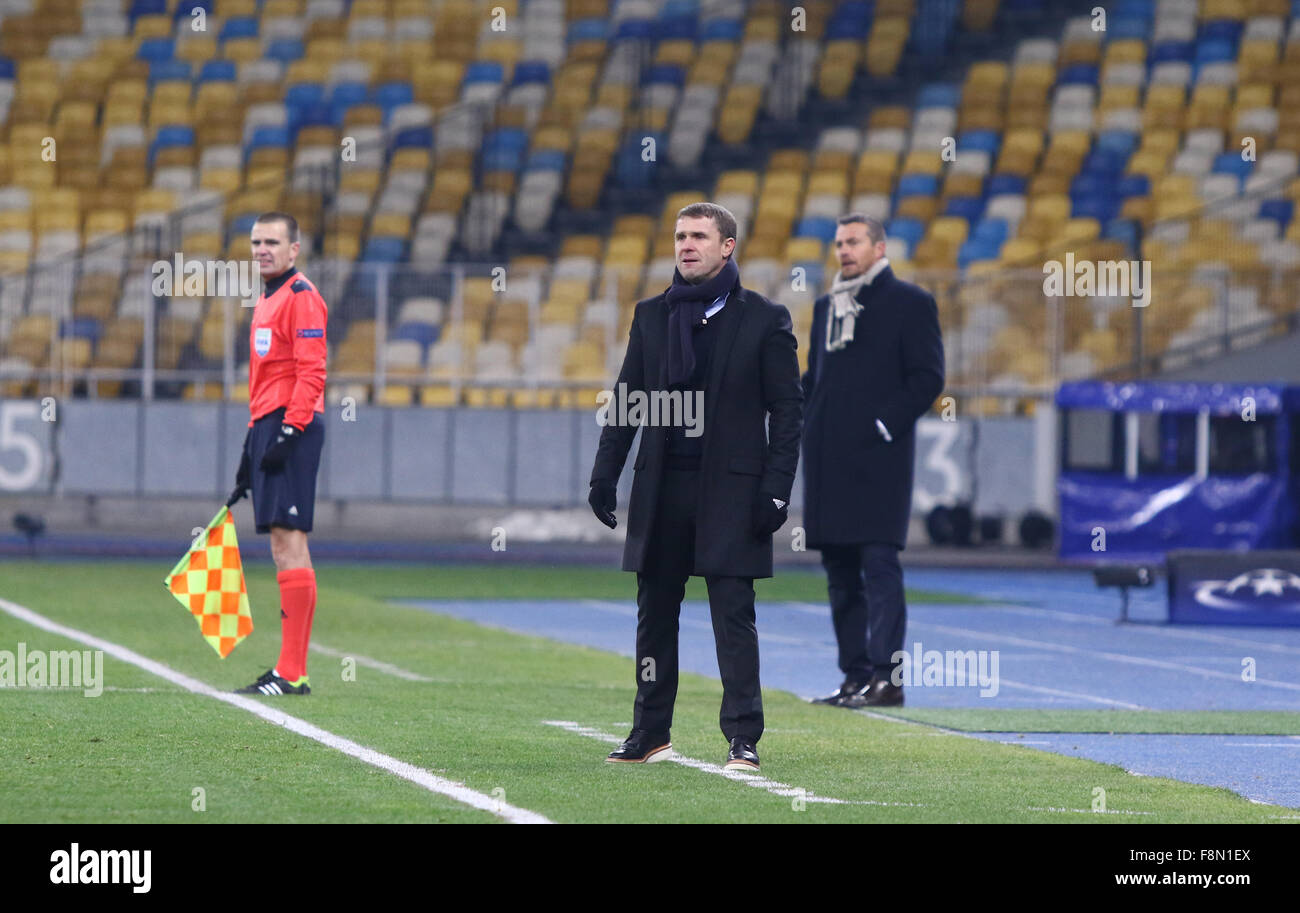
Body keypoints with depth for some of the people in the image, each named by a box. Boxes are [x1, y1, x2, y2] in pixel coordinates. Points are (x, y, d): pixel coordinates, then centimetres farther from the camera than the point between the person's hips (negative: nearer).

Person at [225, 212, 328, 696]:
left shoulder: (301, 296, -8)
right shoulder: (267, 300, 22)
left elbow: (311, 370, -17)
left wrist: (289, 432, -22)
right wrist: (253, 444, 25)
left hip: (293, 426, -10)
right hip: (268, 425, 10)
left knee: (289, 541, -13)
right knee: (282, 546, 8)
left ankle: (292, 673, -17)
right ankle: (291, 668, 9)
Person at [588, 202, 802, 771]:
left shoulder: (764, 320, 0)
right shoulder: (651, 317, 11)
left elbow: (787, 410, -1)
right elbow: (627, 399, 13)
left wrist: (775, 489, -9)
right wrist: (605, 475, 5)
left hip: (730, 489, -4)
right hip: (662, 488, 4)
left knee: (733, 616, -6)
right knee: (655, 613, 8)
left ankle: (743, 740, -4)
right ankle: (649, 736, 16)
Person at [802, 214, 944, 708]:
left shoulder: (910, 303, -1)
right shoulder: (826, 306, 18)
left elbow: (927, 377, -6)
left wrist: (884, 424, -14)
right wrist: (805, 423, 6)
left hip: (878, 459, -7)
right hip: (829, 460, 7)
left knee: (879, 565, -10)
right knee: (840, 572, 8)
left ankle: (885, 677, -11)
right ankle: (855, 676, 13)